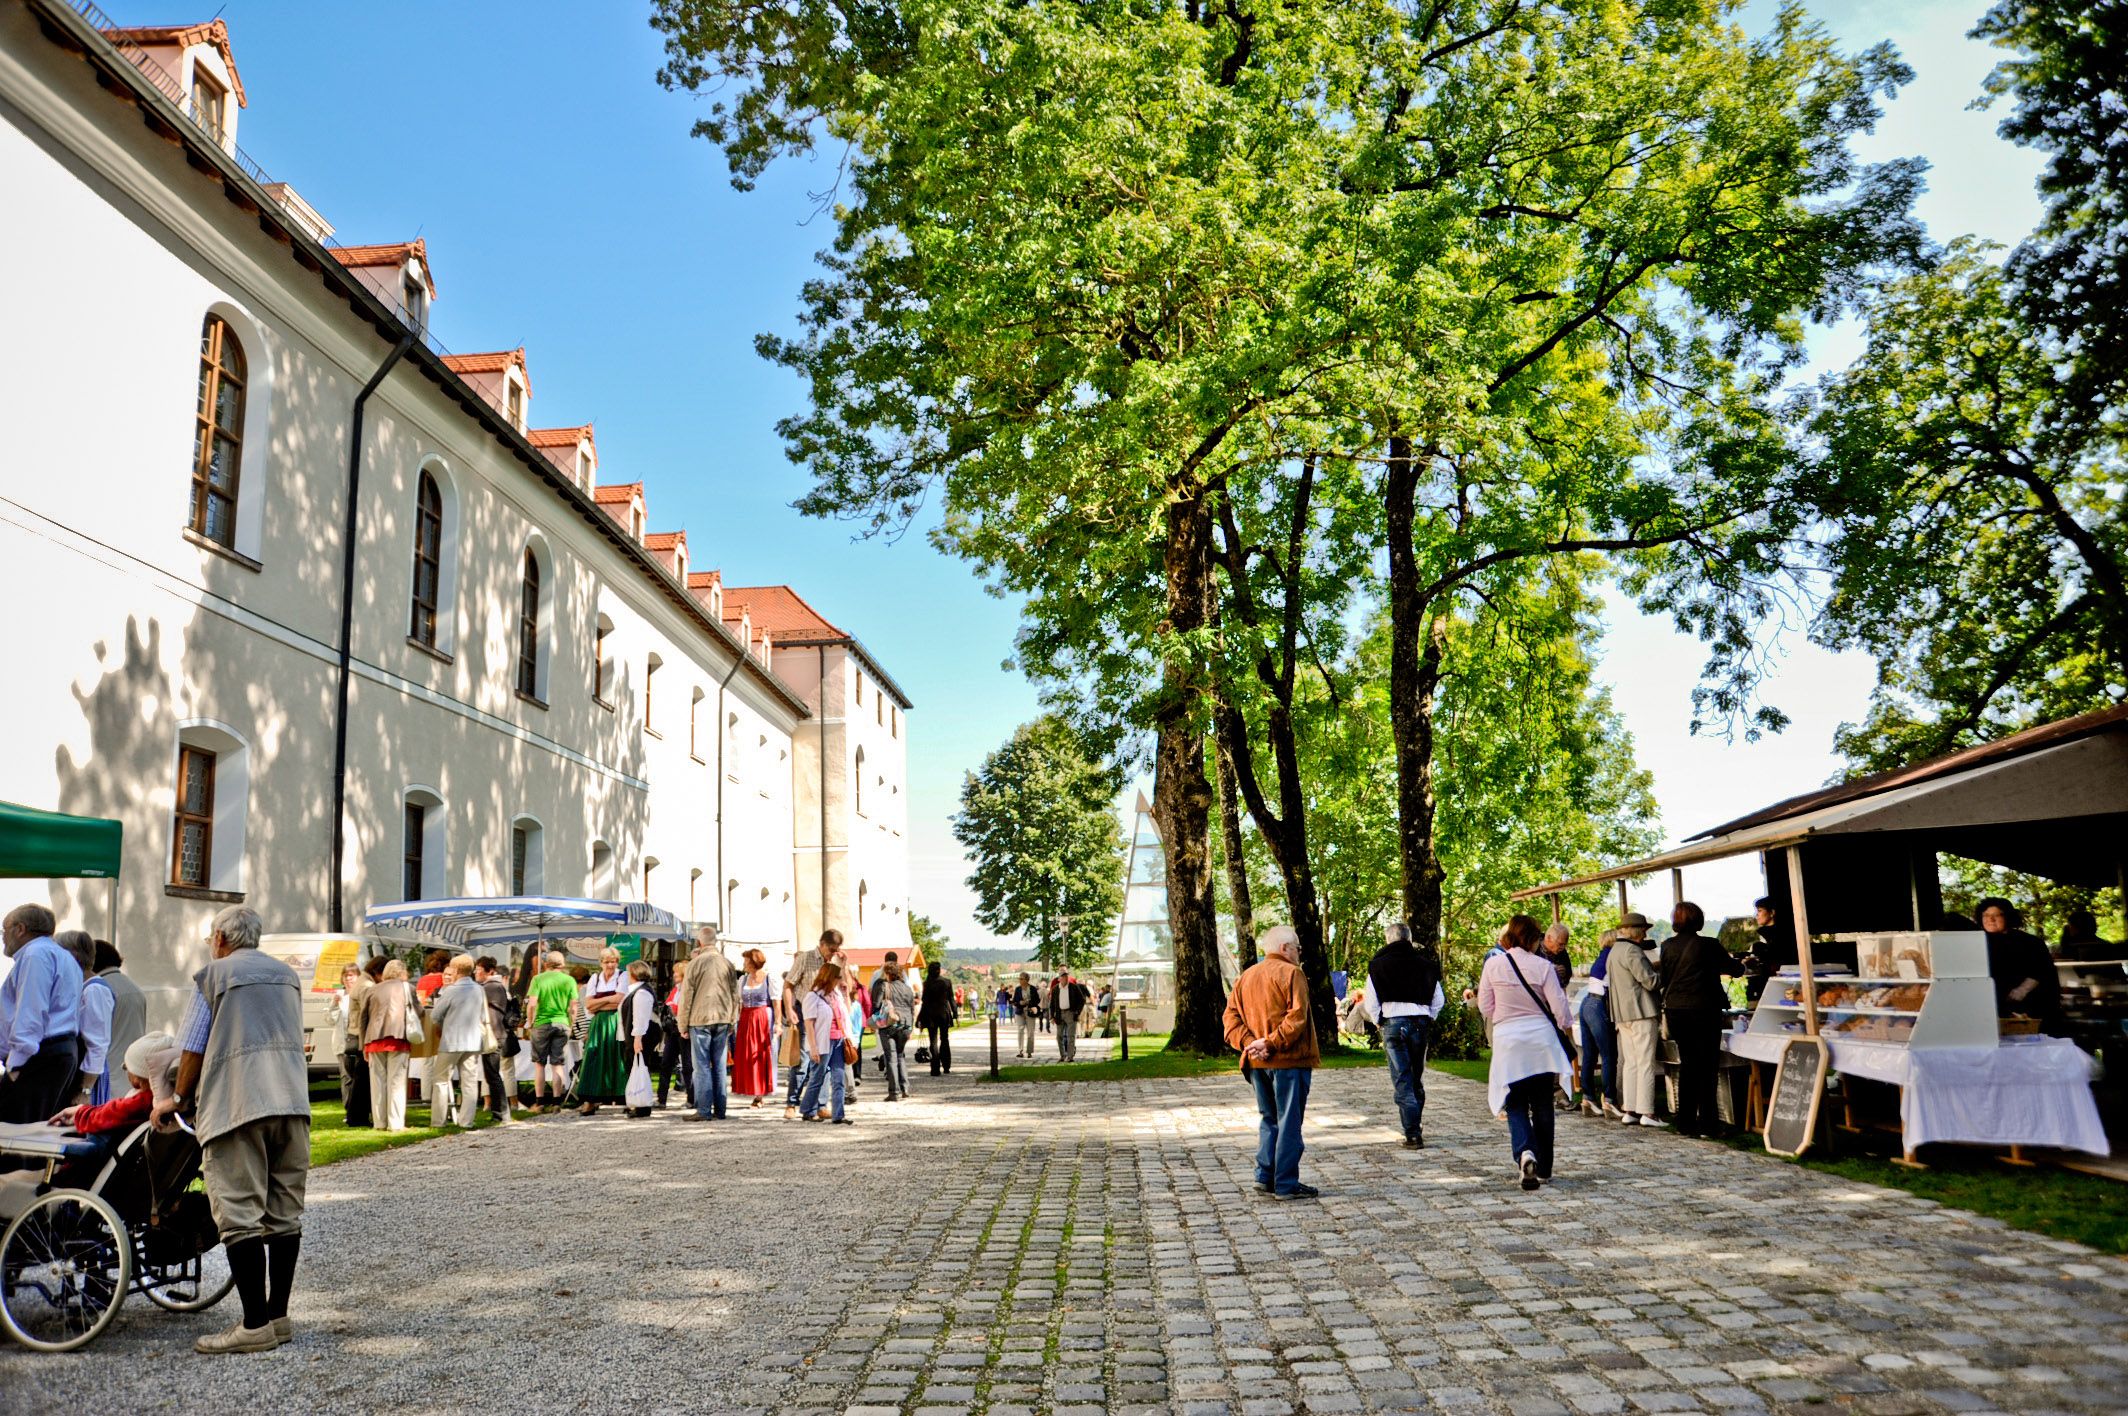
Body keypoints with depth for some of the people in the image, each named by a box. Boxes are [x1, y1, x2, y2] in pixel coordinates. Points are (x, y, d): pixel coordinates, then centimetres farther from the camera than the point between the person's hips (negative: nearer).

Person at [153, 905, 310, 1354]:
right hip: (292, 1101, 6)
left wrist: (178, 1099, 23)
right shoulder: (287, 975, 20)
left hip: (235, 1106, -6)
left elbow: (193, 1050, 5)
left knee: (240, 1213, -5)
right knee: (284, 1212, 9)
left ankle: (255, 1325, -7)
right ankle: (278, 1315, 12)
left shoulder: (213, 975, 4)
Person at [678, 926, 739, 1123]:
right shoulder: (727, 964, 7)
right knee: (719, 1066, 8)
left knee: (702, 1066, -1)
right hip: (723, 1019, 4)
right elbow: (735, 995, 12)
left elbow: (686, 996, -4)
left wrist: (683, 1025, 3)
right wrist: (732, 1022, 19)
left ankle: (703, 1111, -3)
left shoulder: (696, 963, -6)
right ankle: (719, 1110, 10)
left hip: (700, 1019, -4)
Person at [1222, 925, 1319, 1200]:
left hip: (1257, 1064, 7)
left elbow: (1231, 1016, 5)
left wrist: (1248, 1043, -6)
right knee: (1289, 1123, 0)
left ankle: (1265, 1176, 13)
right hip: (1289, 1062, -7)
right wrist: (1271, 1043, -17)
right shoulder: (1290, 973, -9)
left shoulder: (1245, 976, 13)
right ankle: (1286, 1185, 2)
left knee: (1268, 1120, 18)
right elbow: (1296, 1018, -20)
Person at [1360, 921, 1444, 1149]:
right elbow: (1438, 999, 9)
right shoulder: (1424, 964, 7)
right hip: (1420, 1022, 3)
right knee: (1417, 1078, 15)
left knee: (1402, 1081, -2)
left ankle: (1413, 1135, -8)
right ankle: (1416, 1127, 21)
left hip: (1393, 1022, -3)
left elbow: (1371, 1003, 0)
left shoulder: (1378, 964, 0)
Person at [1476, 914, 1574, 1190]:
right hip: (1541, 1038, 0)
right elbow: (1558, 1007, -4)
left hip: (1507, 1040, 0)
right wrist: (1565, 1028, 15)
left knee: (1516, 1104, 5)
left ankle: (1525, 1152, -21)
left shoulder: (1493, 964, -4)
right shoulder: (1543, 966, -7)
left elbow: (1484, 1005, 3)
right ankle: (1543, 1168, 18)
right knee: (1542, 1105, 12)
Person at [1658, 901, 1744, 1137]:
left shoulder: (1668, 946, 1)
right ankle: (1706, 1123, 4)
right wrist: (1738, 961, 23)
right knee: (1707, 1066, 5)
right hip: (1703, 1011, -4)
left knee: (1687, 1064, 13)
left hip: (1675, 1011, 4)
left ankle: (1685, 1123, 13)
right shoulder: (1707, 945, -11)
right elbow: (1735, 968, 1)